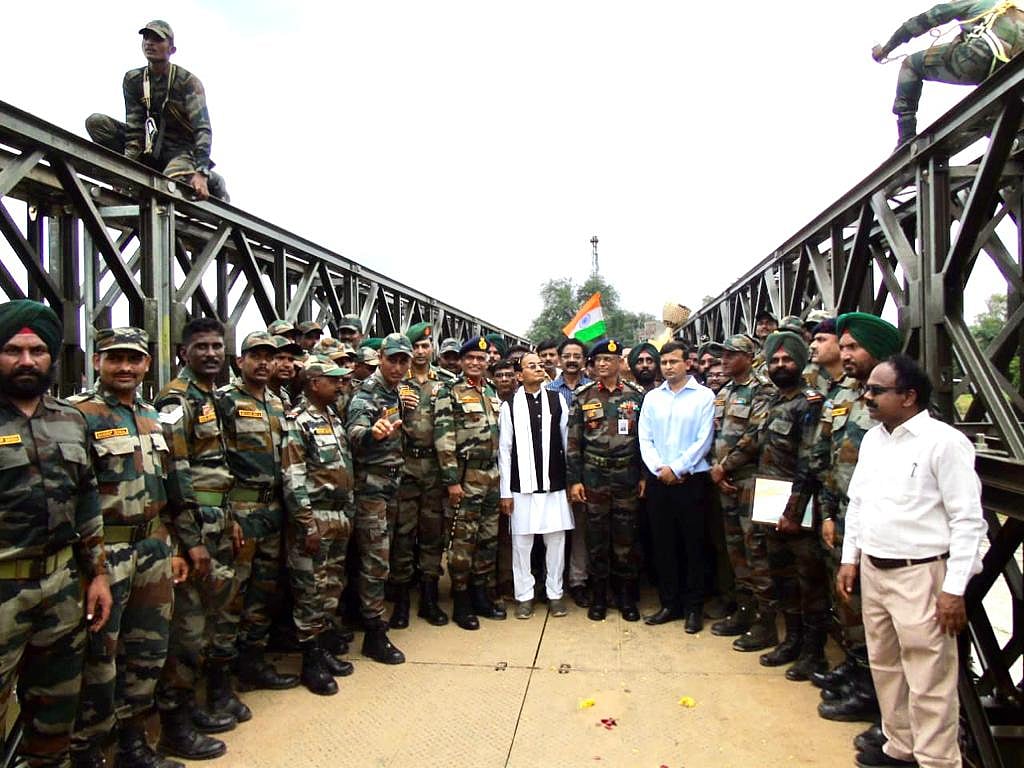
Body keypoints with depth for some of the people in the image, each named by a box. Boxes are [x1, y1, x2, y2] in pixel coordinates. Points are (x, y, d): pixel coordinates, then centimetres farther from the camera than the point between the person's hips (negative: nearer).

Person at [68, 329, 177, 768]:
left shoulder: (152, 417, 12)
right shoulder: (79, 414, -10)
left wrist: (173, 547, 16)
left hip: (153, 548, 7)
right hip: (105, 553, -7)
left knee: (149, 650, 16)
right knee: (99, 658, 4)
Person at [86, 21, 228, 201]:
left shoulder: (188, 81, -11)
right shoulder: (133, 79, 2)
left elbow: (202, 128, -21)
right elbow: (134, 126, -6)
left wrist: (201, 173, -35)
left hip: (181, 149, -4)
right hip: (149, 148, 5)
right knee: (95, 122, -11)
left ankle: (212, 181, -6)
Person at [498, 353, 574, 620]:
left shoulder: (557, 400, 4)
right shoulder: (510, 406, 0)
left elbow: (568, 441, 6)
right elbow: (504, 450, 0)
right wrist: (505, 492, -2)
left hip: (554, 484, 1)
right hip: (522, 487, -1)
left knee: (556, 539, 8)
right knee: (521, 541, 5)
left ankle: (555, 594, 22)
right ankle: (524, 595, 20)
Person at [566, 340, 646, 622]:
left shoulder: (637, 395, 2)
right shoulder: (583, 396, 2)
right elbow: (573, 441, 1)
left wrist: (645, 475, 1)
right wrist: (574, 479, -3)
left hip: (627, 476, 0)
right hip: (593, 477, 0)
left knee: (626, 537, 7)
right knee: (596, 537, 7)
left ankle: (627, 596, 22)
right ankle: (598, 596, 21)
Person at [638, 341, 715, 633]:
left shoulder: (703, 396, -3)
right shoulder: (652, 398, 9)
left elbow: (704, 440, -9)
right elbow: (645, 439, 5)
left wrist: (676, 469, -12)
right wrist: (659, 470, -9)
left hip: (691, 480, -4)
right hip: (658, 481, 4)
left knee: (693, 544, 4)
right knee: (663, 544, 9)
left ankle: (694, 608, 17)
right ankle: (670, 604, 22)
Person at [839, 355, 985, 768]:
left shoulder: (944, 442, -13)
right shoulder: (872, 438, 9)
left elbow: (968, 520, -14)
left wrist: (954, 589, -15)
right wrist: (850, 558, 13)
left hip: (921, 575, -7)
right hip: (872, 570, 8)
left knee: (929, 680, 2)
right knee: (884, 665, 19)